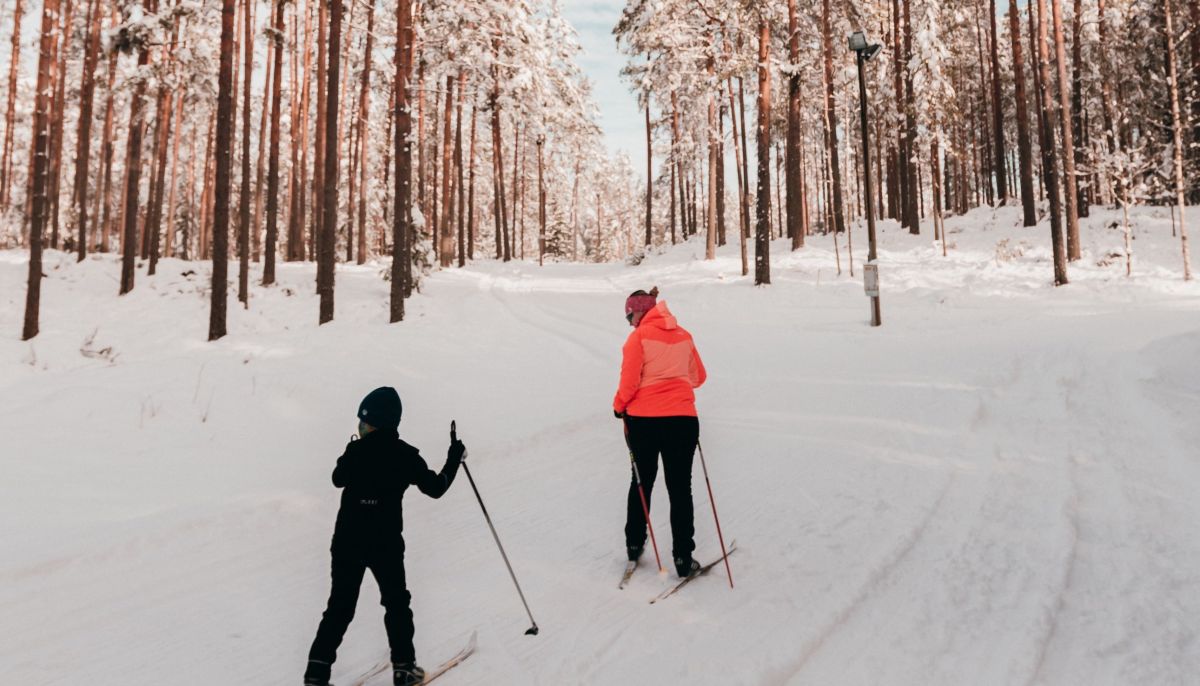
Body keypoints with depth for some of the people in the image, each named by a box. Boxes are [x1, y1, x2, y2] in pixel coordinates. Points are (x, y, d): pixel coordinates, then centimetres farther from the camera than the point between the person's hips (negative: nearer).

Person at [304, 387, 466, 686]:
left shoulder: (355, 451, -8)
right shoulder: (405, 455, -11)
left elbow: (338, 479, 11)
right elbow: (435, 488, -3)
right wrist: (454, 459, 10)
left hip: (348, 543, 2)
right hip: (386, 544, -1)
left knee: (340, 608, 13)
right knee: (396, 603, 17)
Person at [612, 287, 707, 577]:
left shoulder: (639, 337, -6)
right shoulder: (684, 335, 7)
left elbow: (629, 381, -10)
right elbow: (699, 377, 16)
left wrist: (619, 405, 8)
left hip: (643, 419, -2)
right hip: (682, 419, 2)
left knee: (642, 482, 17)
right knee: (680, 488, 7)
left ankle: (634, 545, 27)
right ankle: (683, 557, 6)